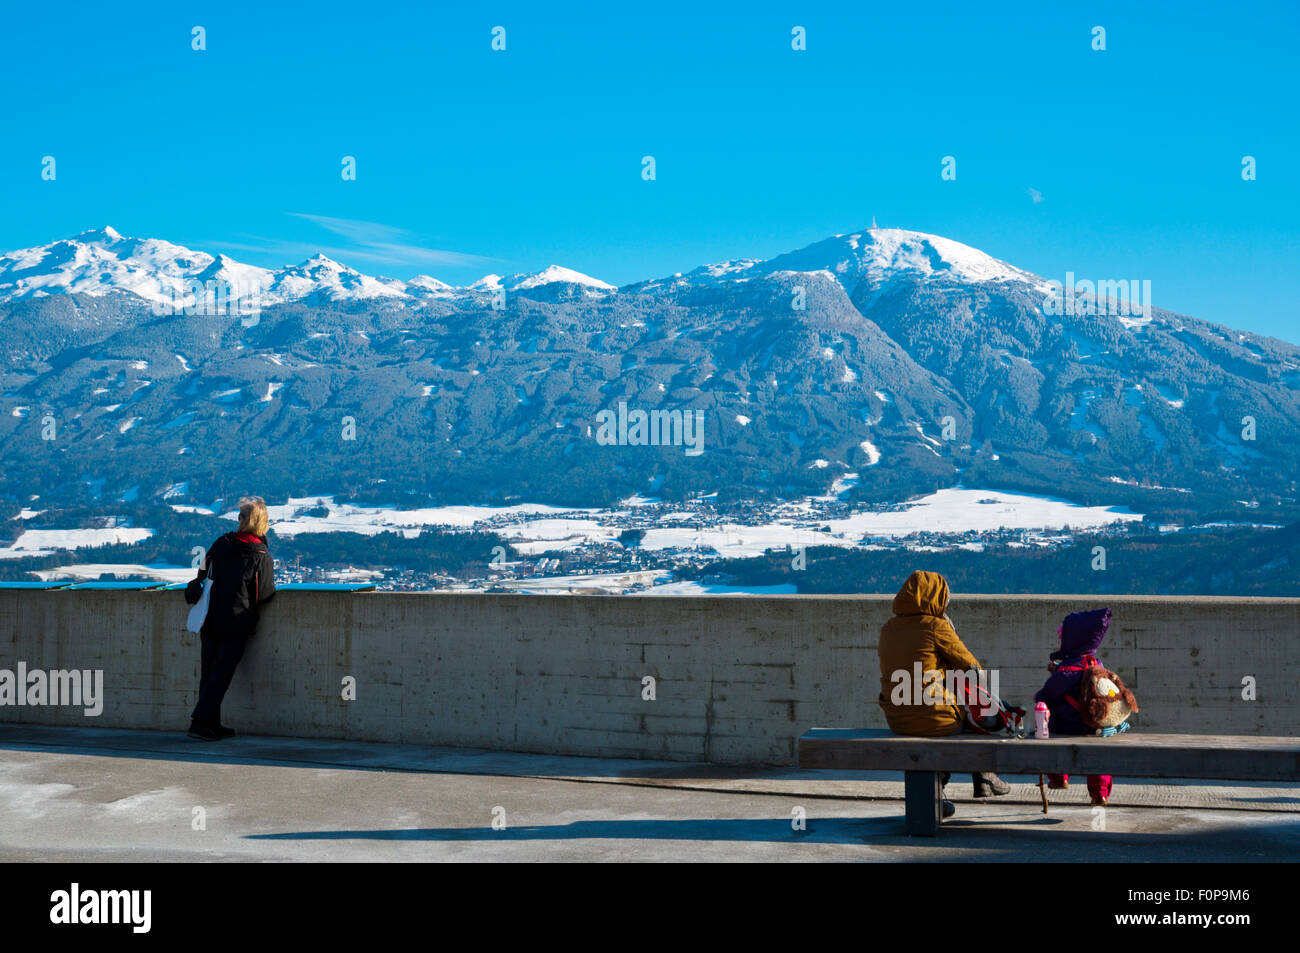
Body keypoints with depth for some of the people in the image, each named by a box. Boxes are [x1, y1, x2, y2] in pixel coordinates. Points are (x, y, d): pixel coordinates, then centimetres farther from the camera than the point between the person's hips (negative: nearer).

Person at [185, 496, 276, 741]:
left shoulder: (221, 544, 3)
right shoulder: (262, 556, -8)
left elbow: (203, 574, 9)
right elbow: (265, 595, -7)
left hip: (210, 619, 4)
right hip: (237, 622, -4)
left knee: (209, 672, 10)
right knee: (222, 673, -2)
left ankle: (211, 724, 14)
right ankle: (201, 722, -10)